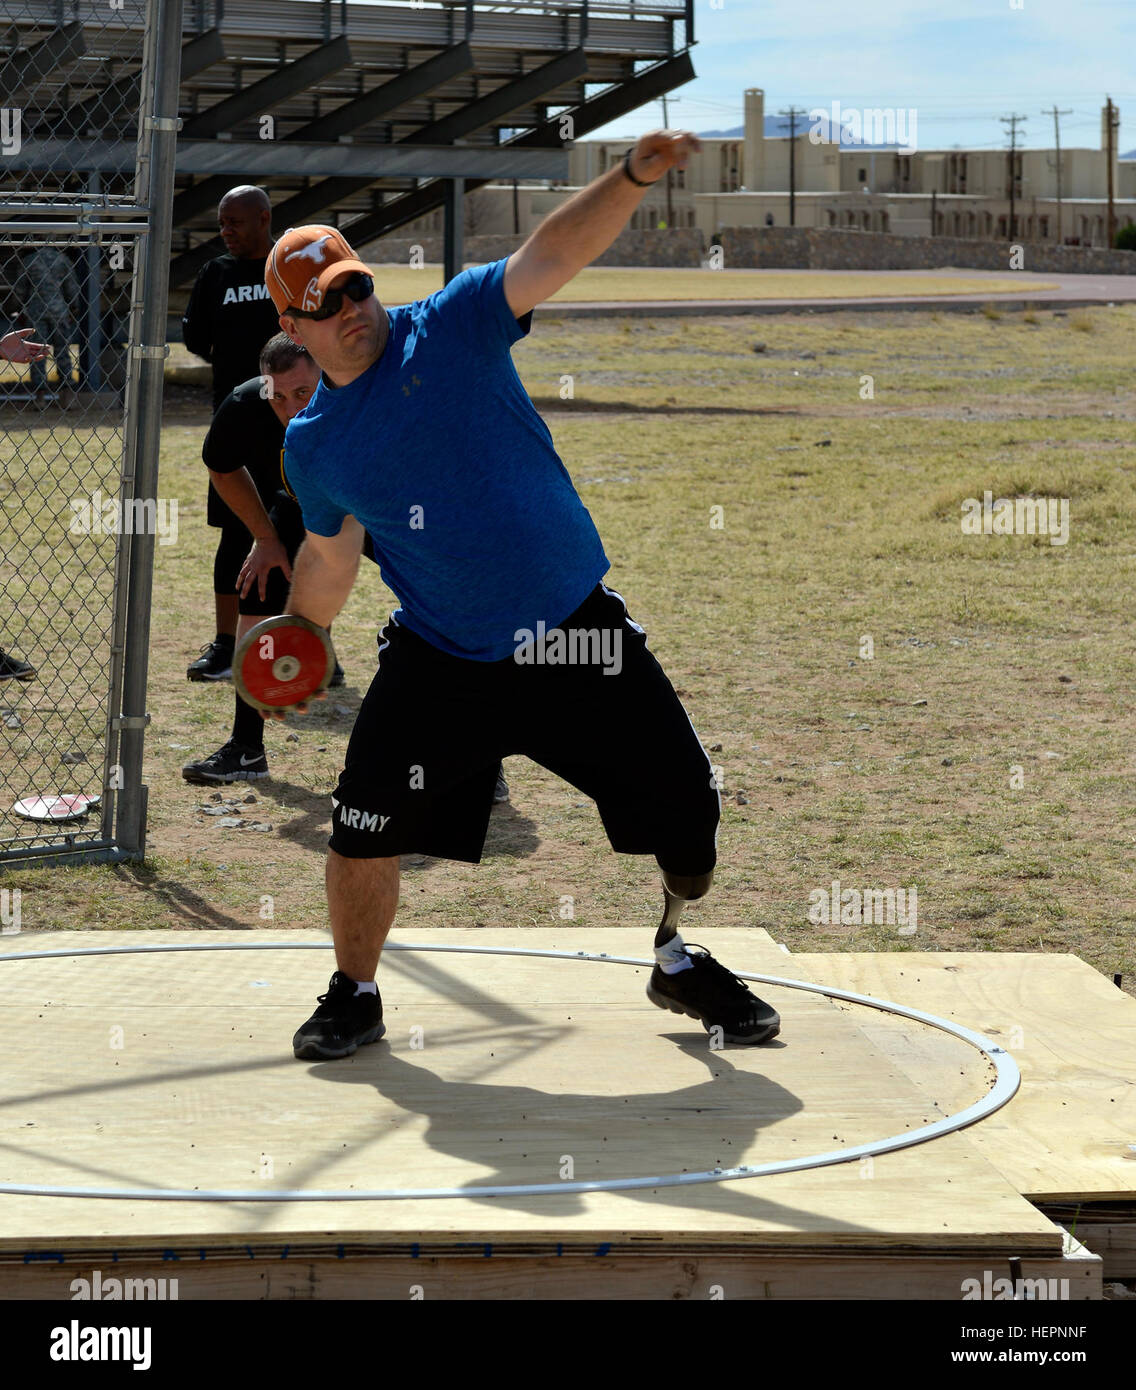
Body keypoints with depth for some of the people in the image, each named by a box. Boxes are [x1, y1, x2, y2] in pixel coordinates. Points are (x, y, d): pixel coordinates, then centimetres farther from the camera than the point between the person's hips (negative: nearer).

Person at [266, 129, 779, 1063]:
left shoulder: (453, 330, -8)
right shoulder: (312, 445, 2)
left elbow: (556, 253, -22)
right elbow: (332, 553, 18)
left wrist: (632, 179, -36)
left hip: (579, 641, -1)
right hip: (439, 662, 2)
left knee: (692, 818, 2)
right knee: (364, 836, -8)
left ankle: (680, 960, 31)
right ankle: (355, 996, 19)